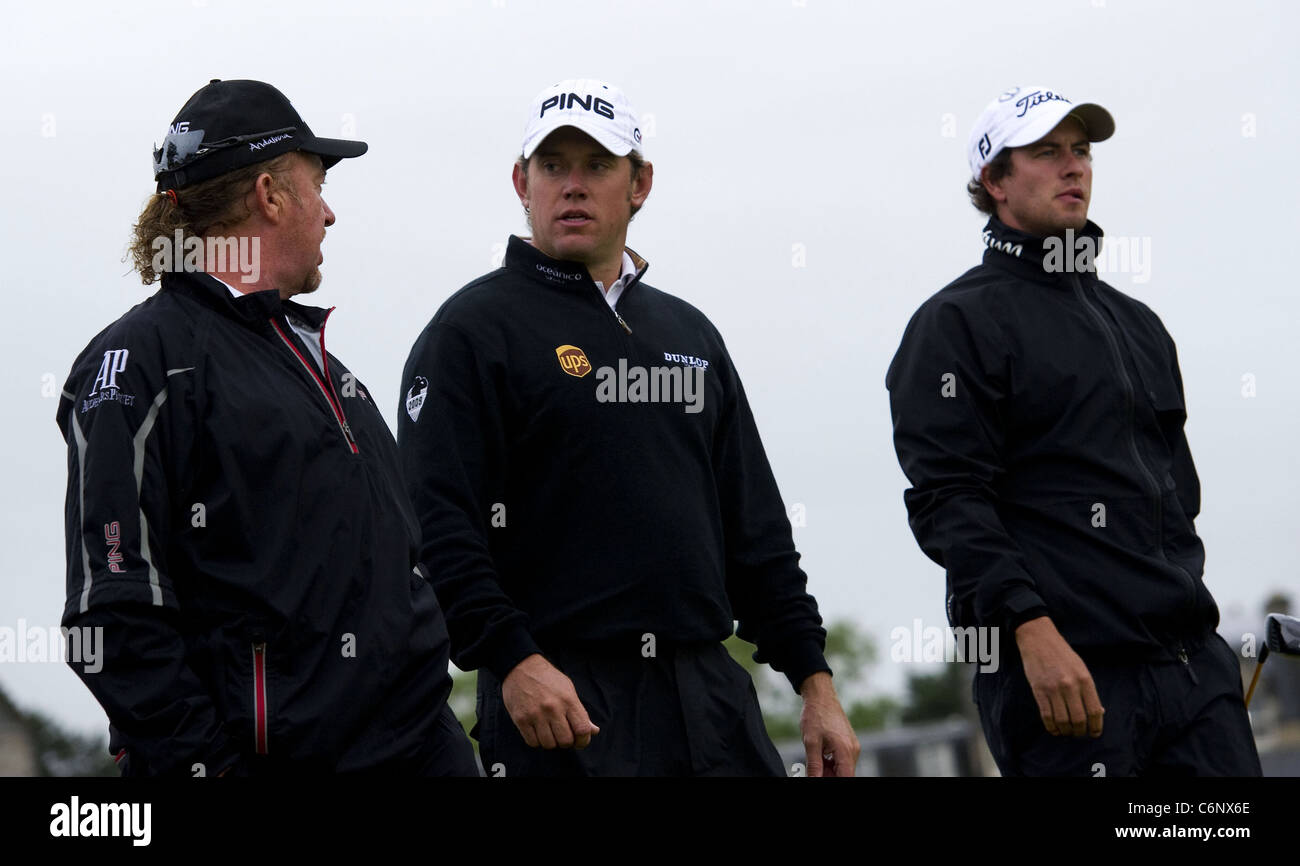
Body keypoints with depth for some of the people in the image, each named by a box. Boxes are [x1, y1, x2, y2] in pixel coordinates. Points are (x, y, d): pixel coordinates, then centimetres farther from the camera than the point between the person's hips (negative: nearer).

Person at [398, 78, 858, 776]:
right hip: (553, 701, -5)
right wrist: (513, 660, -23)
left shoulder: (689, 333, 18)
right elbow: (438, 526, -12)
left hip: (709, 693, 6)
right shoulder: (473, 329, -2)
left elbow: (755, 530, 20)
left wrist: (814, 679, 13)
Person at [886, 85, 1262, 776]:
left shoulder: (1138, 324, 23)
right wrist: (1033, 628, -22)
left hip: (1192, 661, 7)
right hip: (1058, 665, -7)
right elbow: (947, 499, -11)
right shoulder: (956, 324, -1)